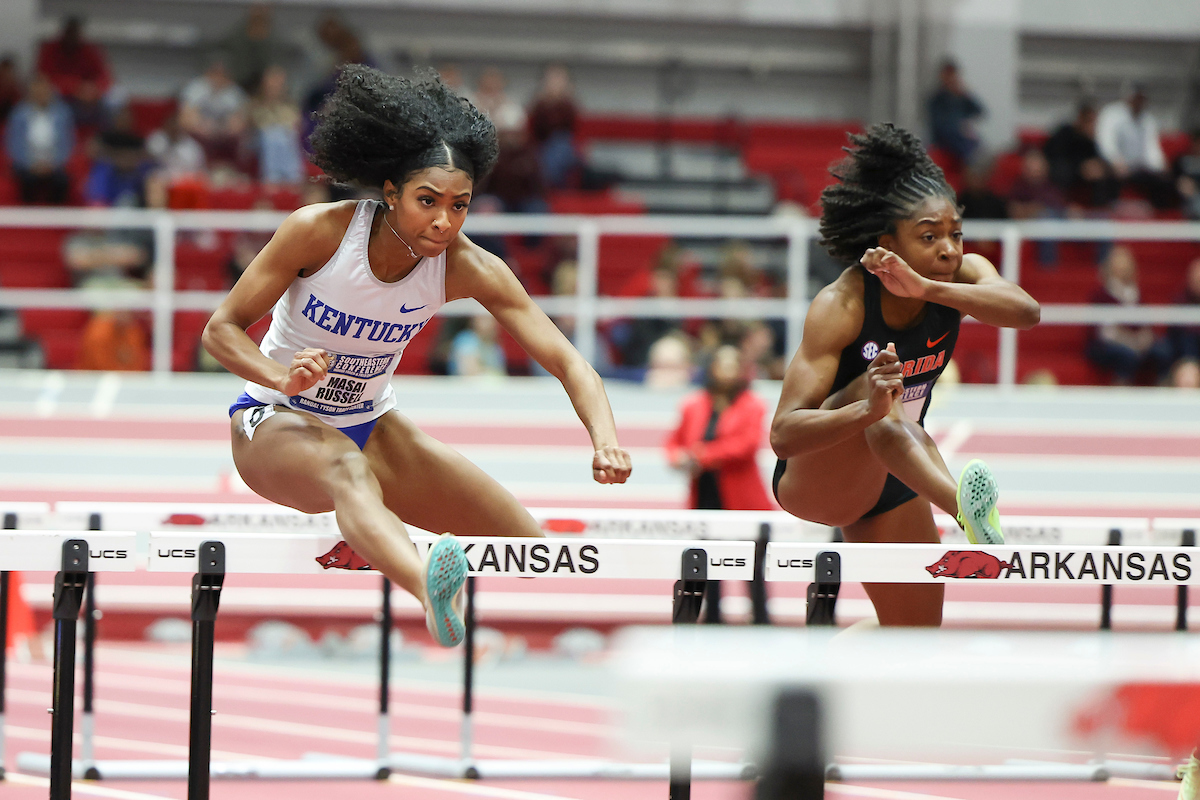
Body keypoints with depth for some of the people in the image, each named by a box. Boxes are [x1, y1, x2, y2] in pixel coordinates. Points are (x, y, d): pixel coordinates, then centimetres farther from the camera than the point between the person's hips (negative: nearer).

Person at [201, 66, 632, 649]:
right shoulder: (319, 231, -23)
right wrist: (284, 376, -35)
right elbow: (221, 329, -15)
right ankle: (432, 593, -74)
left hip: (370, 426, 6)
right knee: (345, 469, -42)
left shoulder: (467, 268, -15)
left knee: (527, 541, -3)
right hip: (272, 425, -6)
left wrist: (605, 441, -38)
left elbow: (567, 362, -19)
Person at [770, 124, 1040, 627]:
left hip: (892, 482, 6)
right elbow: (782, 434, -35)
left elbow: (1025, 311, -39)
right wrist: (868, 410, -55)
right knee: (872, 391, -38)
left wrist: (925, 288, -54)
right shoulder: (840, 306, -28)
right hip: (812, 481, -6)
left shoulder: (960, 277, -15)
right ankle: (963, 507, -65)